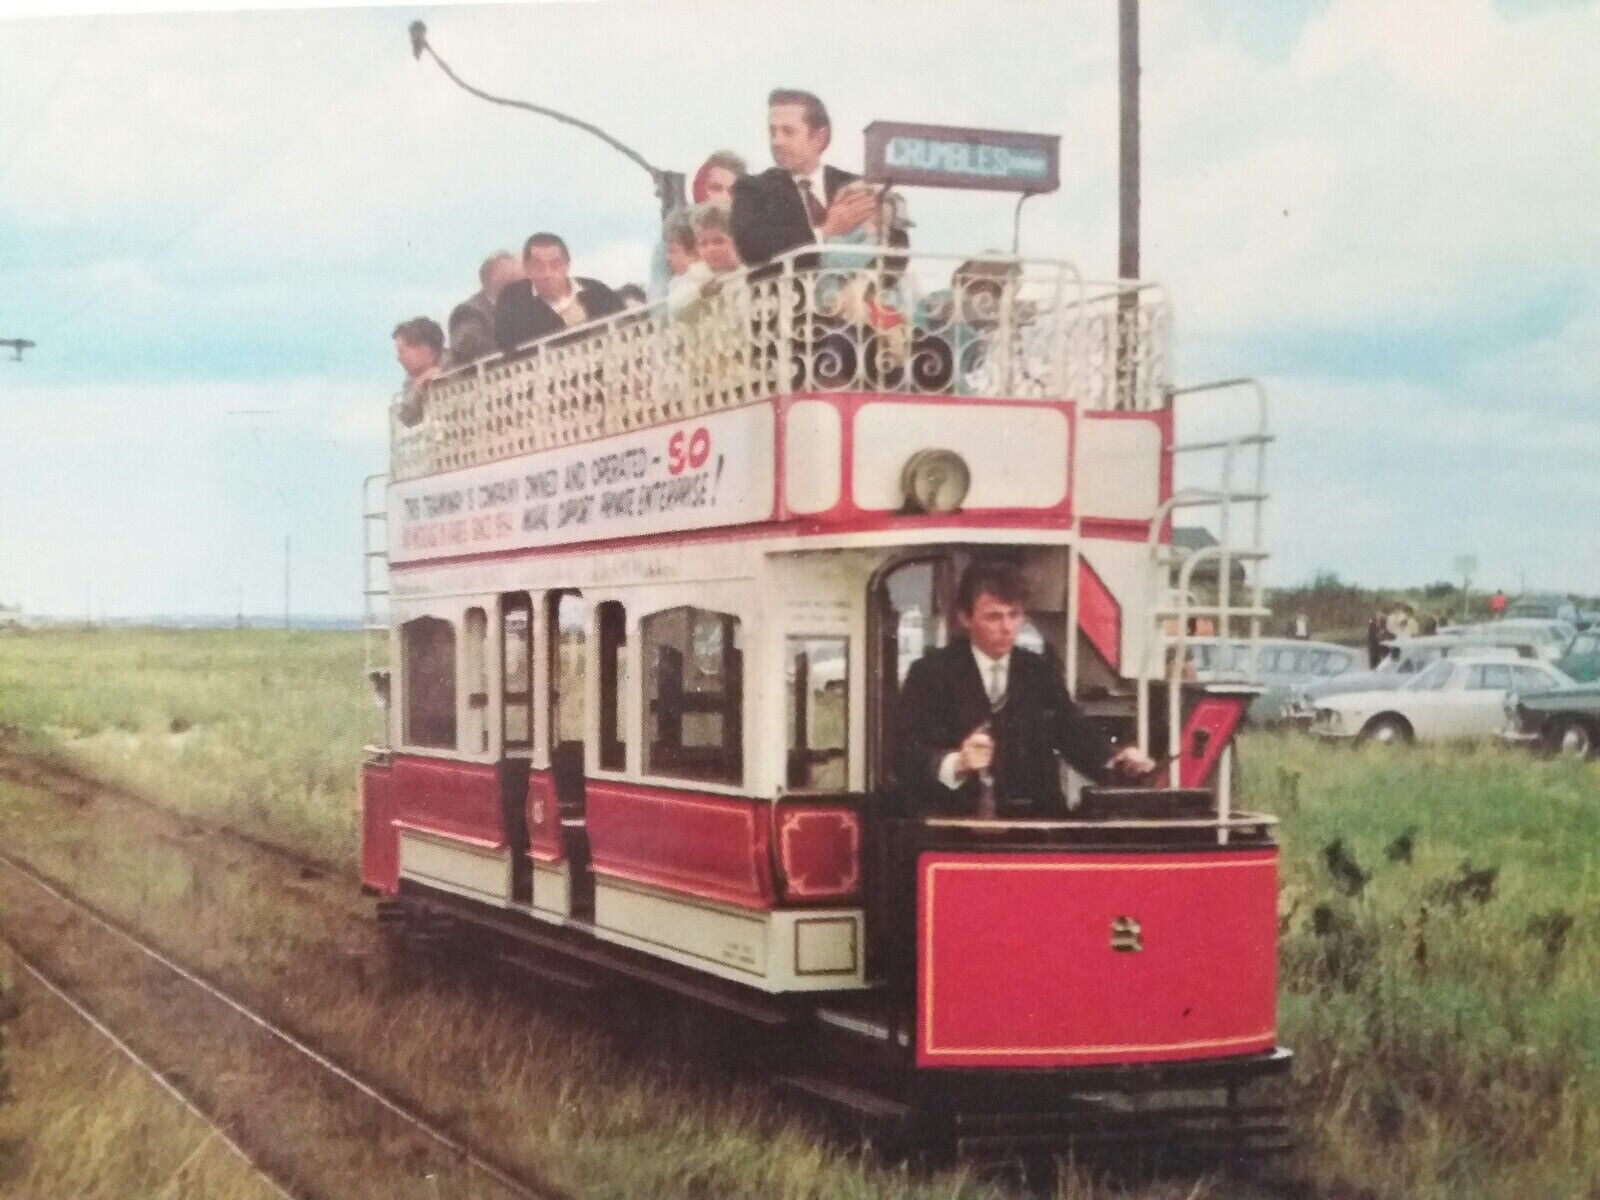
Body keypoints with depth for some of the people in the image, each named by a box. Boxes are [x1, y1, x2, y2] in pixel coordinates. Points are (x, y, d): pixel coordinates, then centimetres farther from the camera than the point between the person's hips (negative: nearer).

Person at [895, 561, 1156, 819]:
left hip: (1031, 821, 5)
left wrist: (1119, 760, -9)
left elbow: (1071, 731, 10)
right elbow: (908, 755, -9)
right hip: (953, 824, -5)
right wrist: (956, 762, -29)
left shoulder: (1042, 672, 14)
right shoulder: (931, 673, 0)